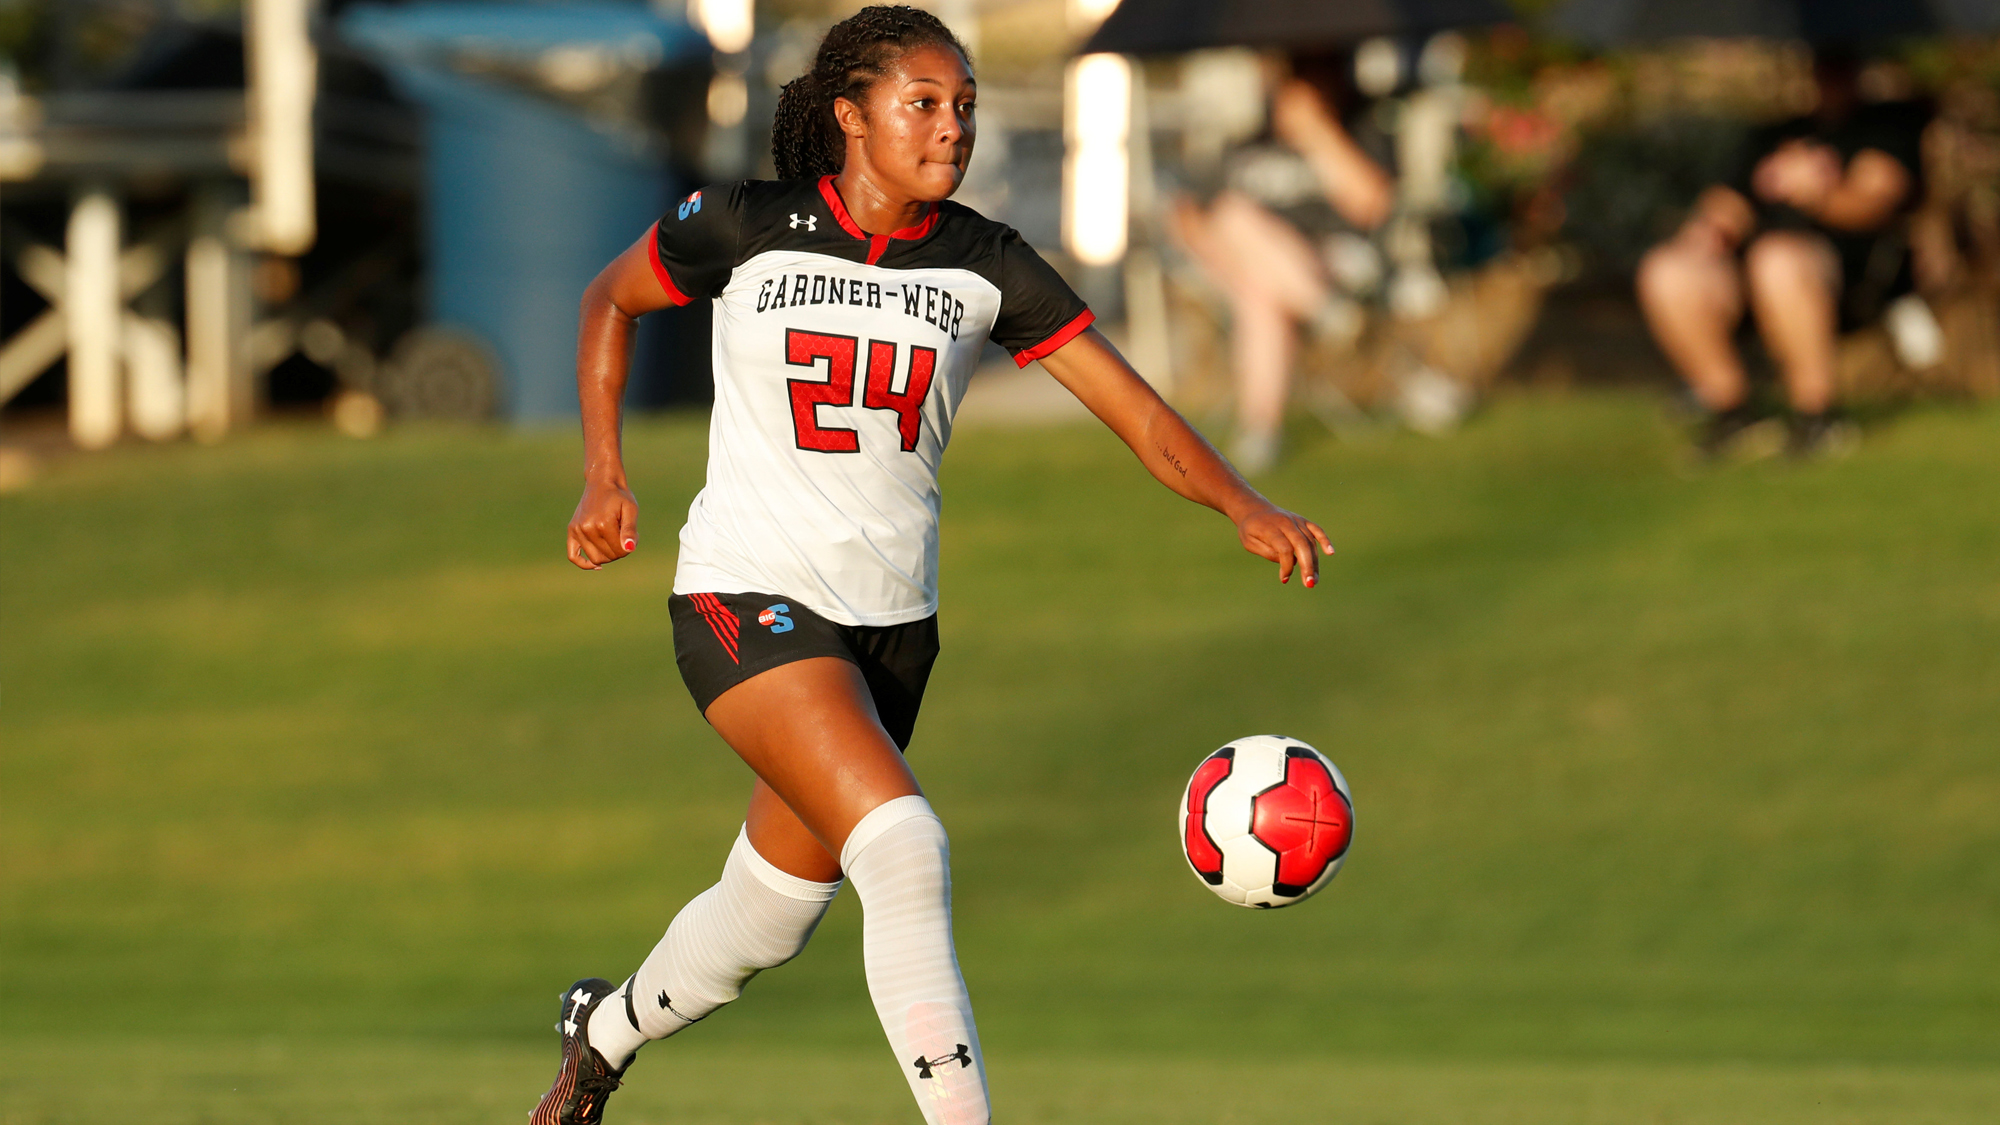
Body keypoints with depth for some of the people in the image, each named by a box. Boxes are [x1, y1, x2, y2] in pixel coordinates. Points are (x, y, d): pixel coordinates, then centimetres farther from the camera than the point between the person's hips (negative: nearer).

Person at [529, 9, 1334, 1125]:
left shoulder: (987, 267, -3)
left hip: (891, 620, 5)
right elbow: (611, 299, 11)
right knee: (906, 850, -25)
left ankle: (604, 1033, 47)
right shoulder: (746, 228, -9)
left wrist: (1248, 508, -26)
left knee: (770, 919, 17)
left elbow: (1143, 416, -8)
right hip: (749, 601, -4)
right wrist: (605, 476, 3)